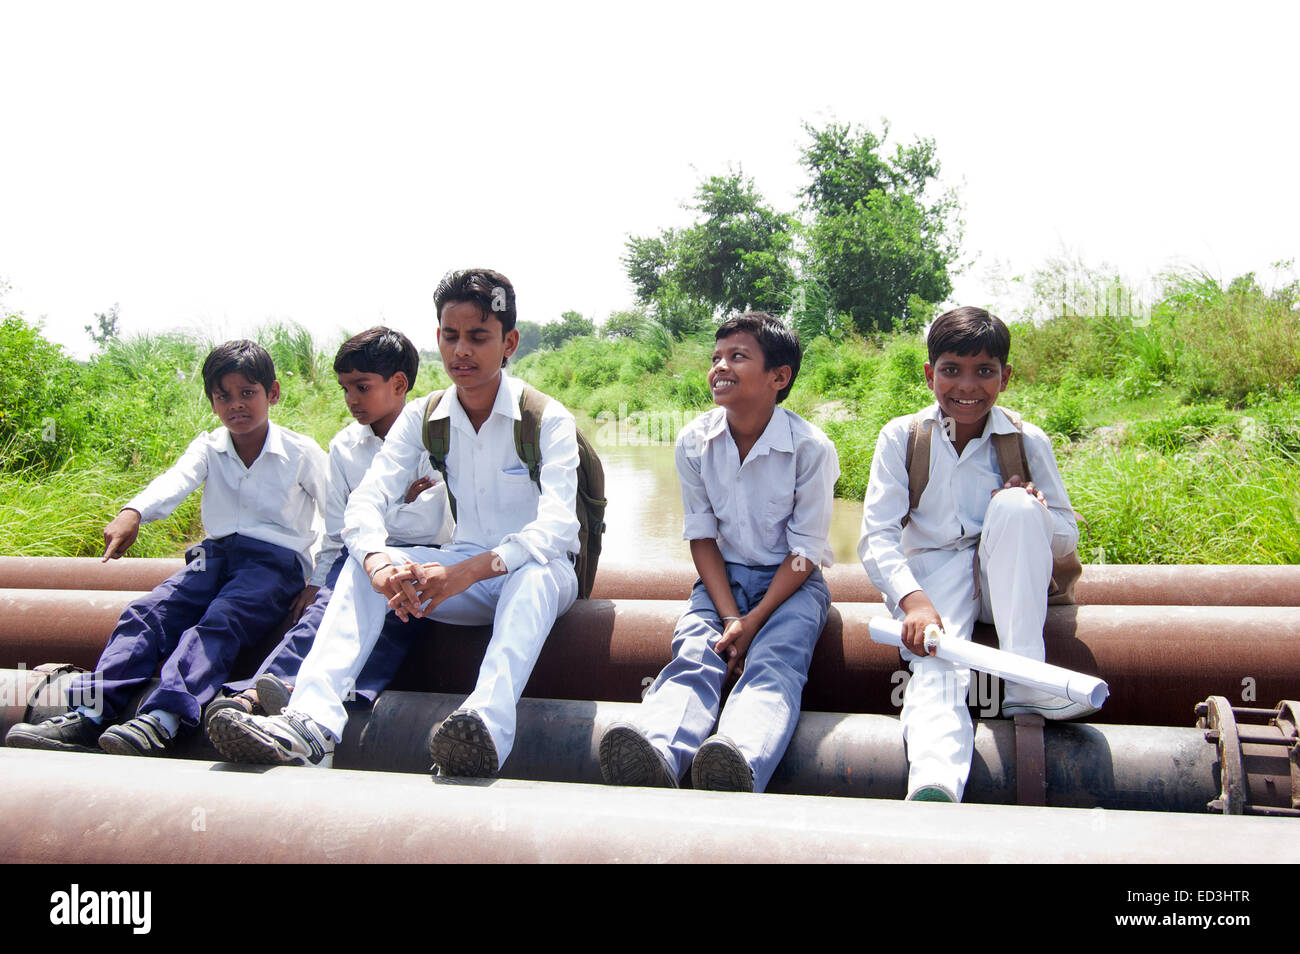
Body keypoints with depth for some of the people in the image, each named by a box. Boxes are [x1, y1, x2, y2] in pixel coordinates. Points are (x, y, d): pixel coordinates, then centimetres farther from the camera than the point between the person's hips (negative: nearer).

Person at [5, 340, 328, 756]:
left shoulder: (302, 452, 1)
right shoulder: (208, 448, 10)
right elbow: (176, 481, -12)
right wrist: (133, 512, -33)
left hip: (276, 561, -5)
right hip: (215, 554, 5)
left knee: (219, 622, -30)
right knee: (147, 612, -17)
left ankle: (161, 719, -47)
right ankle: (90, 714, -27)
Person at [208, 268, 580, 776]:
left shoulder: (548, 419, -11)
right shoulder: (422, 418, 2)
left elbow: (557, 529, -24)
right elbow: (365, 501, -9)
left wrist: (465, 572, -39)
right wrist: (378, 560, -34)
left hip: (538, 574, -4)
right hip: (463, 572, 4)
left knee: (534, 572, -39)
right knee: (363, 562, -21)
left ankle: (488, 722, -61)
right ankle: (311, 720, -38)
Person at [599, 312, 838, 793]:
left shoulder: (811, 448, -14)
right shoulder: (694, 442, -3)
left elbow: (804, 552, -10)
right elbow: (702, 537, 0)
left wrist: (753, 622, -19)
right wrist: (729, 618, -13)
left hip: (791, 582, -2)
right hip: (723, 576, 3)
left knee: (773, 664, -31)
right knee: (692, 654, -26)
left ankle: (740, 762, -58)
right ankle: (655, 757, -52)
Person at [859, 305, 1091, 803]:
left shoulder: (1027, 441, 3)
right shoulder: (901, 437, -1)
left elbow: (1067, 540, 7)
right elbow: (877, 537, -9)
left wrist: (1033, 510, -18)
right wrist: (914, 601, -29)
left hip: (1004, 581, 1)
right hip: (930, 577, -1)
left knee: (1016, 505, -28)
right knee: (937, 661, -32)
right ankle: (934, 784, -59)